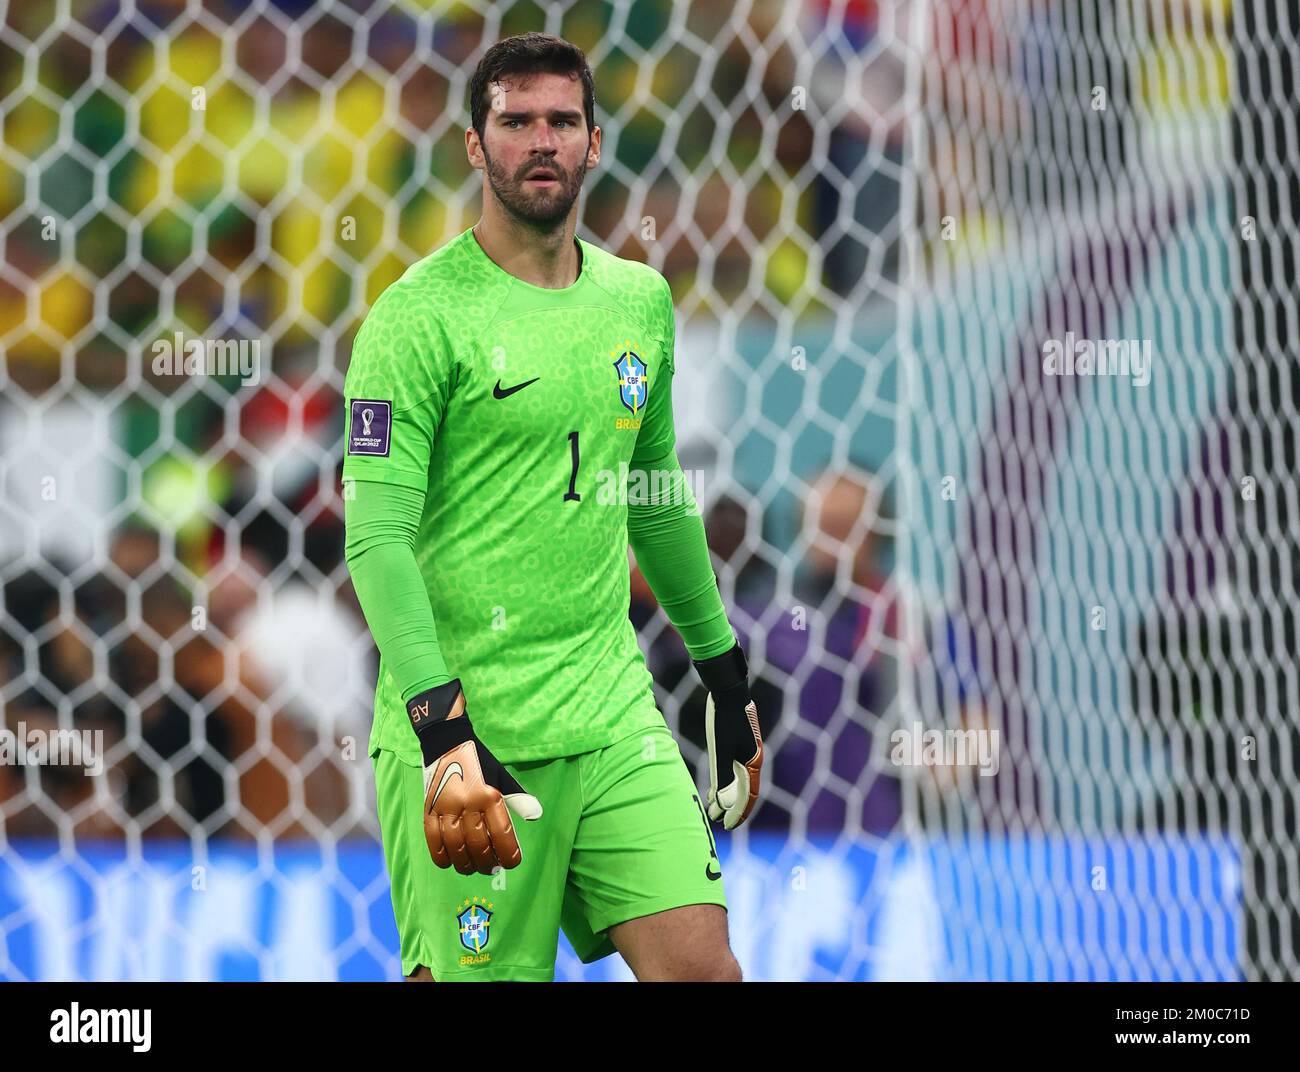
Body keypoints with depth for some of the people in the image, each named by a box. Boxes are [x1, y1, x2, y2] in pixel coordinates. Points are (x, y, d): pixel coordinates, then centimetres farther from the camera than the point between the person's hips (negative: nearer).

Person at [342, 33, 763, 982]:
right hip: (473, 726, -5)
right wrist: (442, 731, -24)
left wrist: (725, 676, 26)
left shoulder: (641, 300, 12)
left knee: (701, 963, -6)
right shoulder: (422, 312, -8)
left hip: (615, 717, 5)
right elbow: (375, 537, -14)